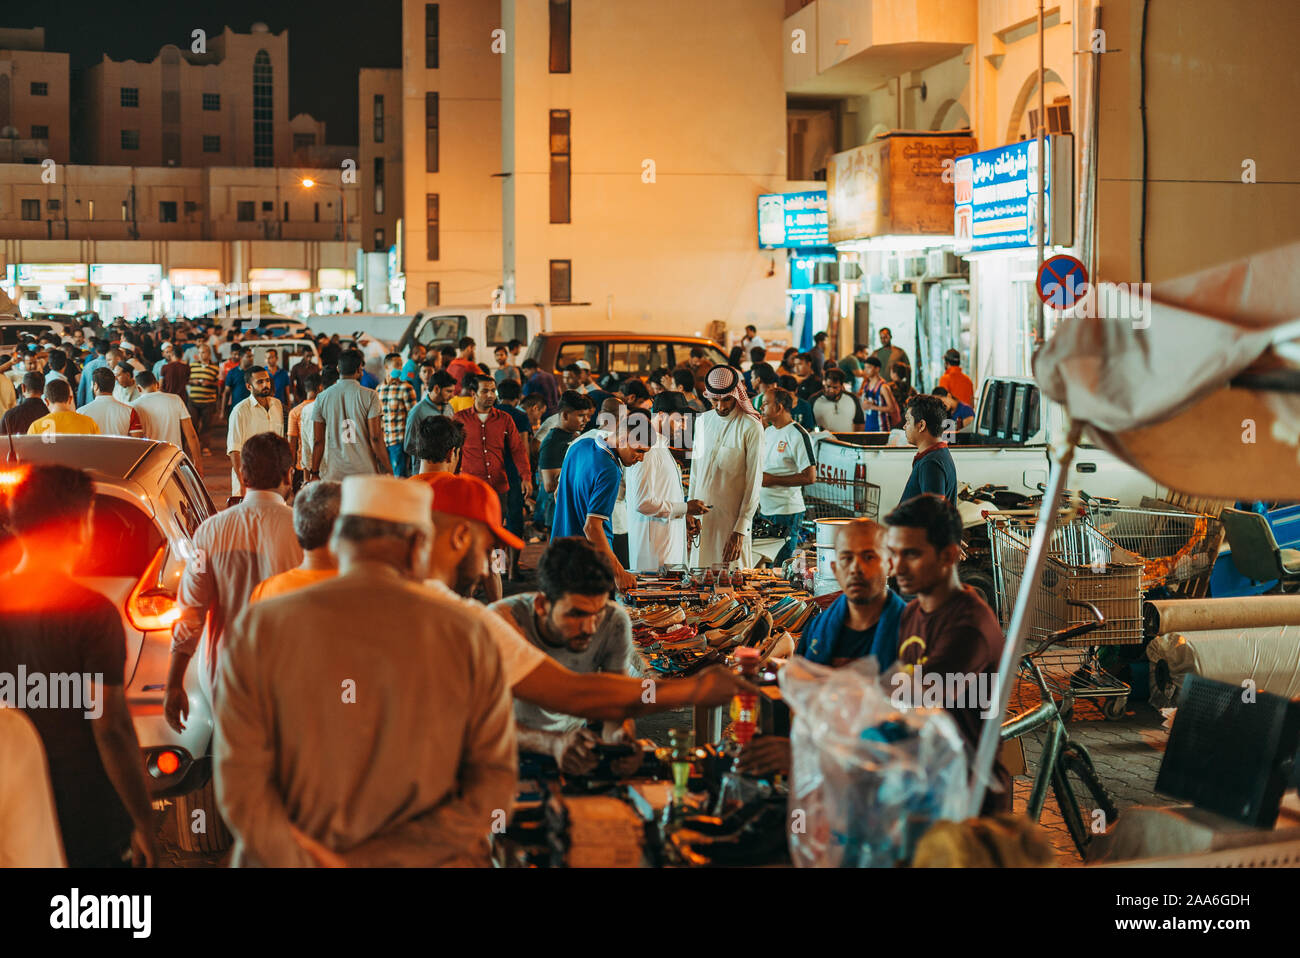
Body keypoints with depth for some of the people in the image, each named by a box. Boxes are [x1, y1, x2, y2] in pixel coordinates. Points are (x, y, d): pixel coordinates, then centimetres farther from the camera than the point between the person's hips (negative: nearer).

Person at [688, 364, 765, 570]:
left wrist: (740, 530, -14)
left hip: (733, 517, -5)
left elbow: (754, 482, -10)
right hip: (702, 517, 5)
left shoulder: (751, 427, -8)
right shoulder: (702, 421, 10)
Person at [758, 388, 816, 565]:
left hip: (787, 512, -8)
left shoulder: (798, 435, -13)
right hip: (764, 510, 8)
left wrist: (772, 480, -17)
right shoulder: (768, 432, 14)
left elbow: (810, 477, -18)